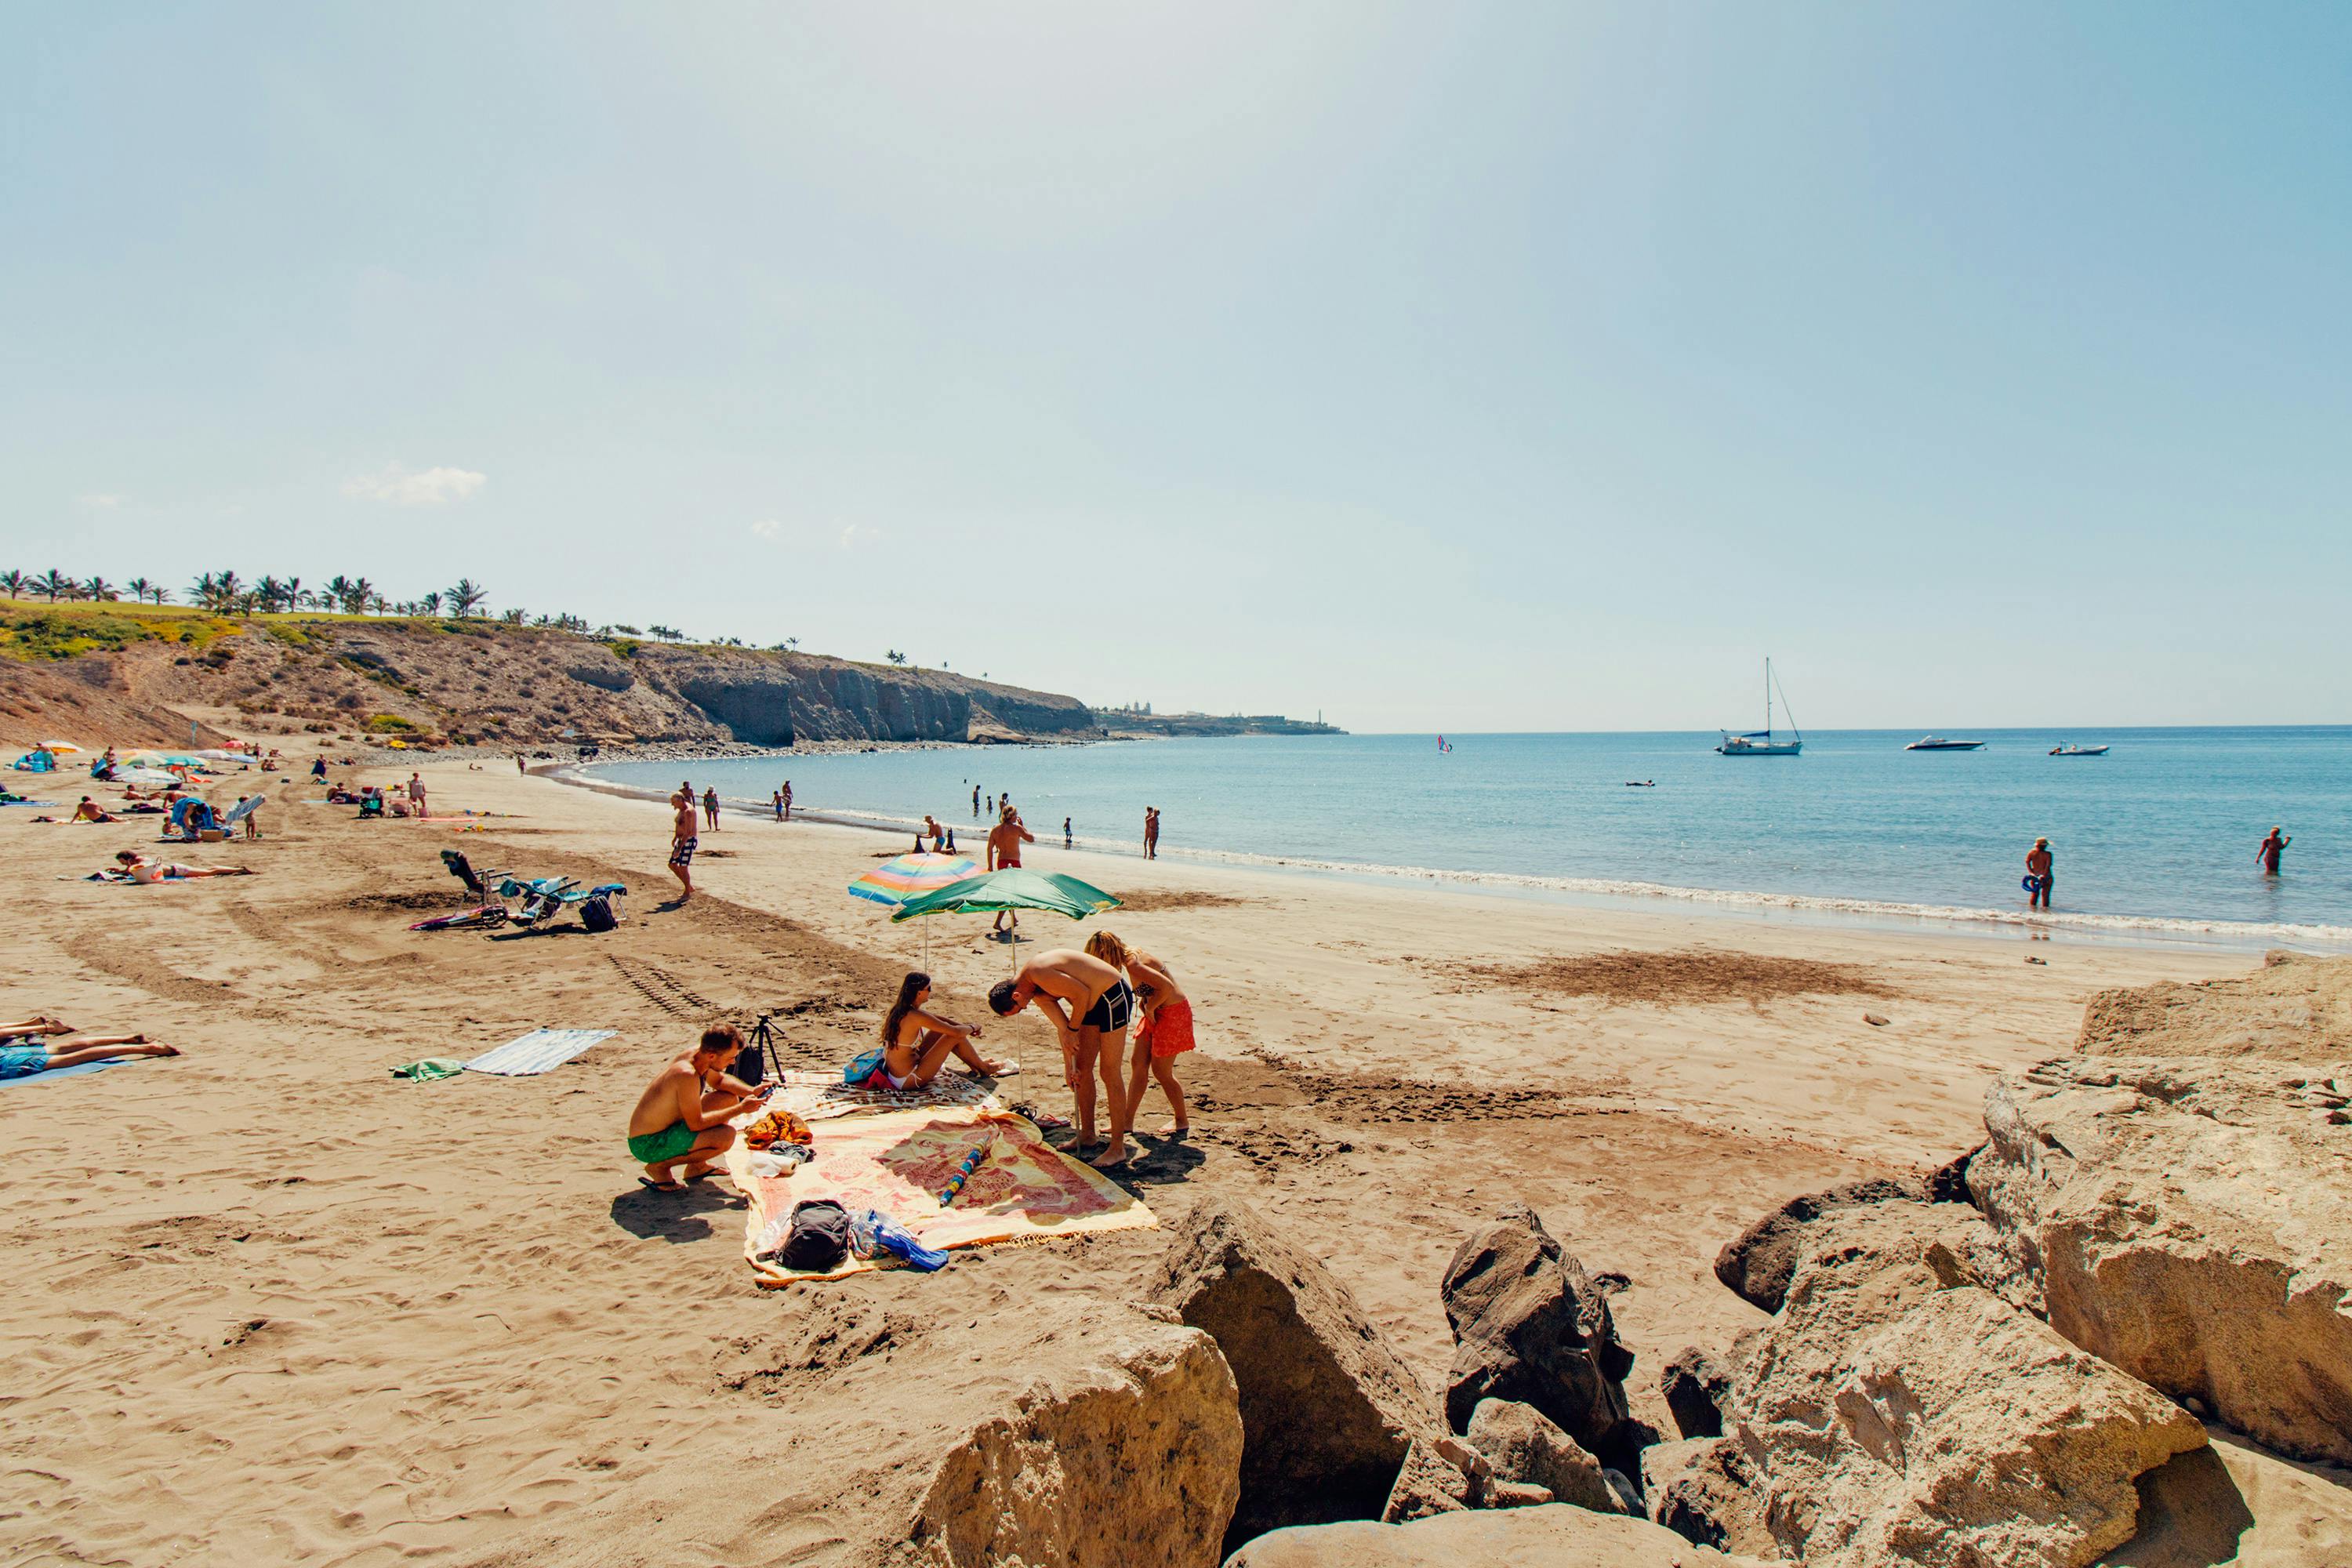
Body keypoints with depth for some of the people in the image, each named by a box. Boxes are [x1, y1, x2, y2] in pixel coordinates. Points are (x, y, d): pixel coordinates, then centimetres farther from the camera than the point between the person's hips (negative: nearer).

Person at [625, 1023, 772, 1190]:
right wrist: (740, 1109, -20)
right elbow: (696, 1124, -24)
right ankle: (660, 1167, -6)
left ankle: (696, 1166, 18)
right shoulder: (687, 1075, -31)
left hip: (668, 1125, 9)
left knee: (729, 1098, 11)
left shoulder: (700, 1053, -6)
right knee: (726, 1136, -24)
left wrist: (751, 1092, -1)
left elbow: (719, 1080, 15)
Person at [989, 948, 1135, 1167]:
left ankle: (1118, 1149, -1)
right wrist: (1069, 1065, 9)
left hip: (1113, 997, -10)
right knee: (1083, 1069, 14)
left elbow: (1082, 993, -22)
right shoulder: (1037, 992, 5)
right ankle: (1087, 1135, 28)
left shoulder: (1039, 975, -24)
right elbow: (1062, 1026, 9)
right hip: (1093, 1003, 10)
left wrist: (1073, 1031, -11)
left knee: (1109, 1074, -6)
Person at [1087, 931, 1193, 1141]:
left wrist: (1149, 1008, -18)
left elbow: (1167, 986, -33)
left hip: (1173, 1012, -9)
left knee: (1161, 1072, 1)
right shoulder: (1130, 957, 3)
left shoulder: (1133, 964, -26)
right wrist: (1143, 1000, 2)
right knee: (1138, 1066, 10)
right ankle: (1128, 1121, 19)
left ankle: (1182, 1121, 19)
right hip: (1156, 1013, 9)